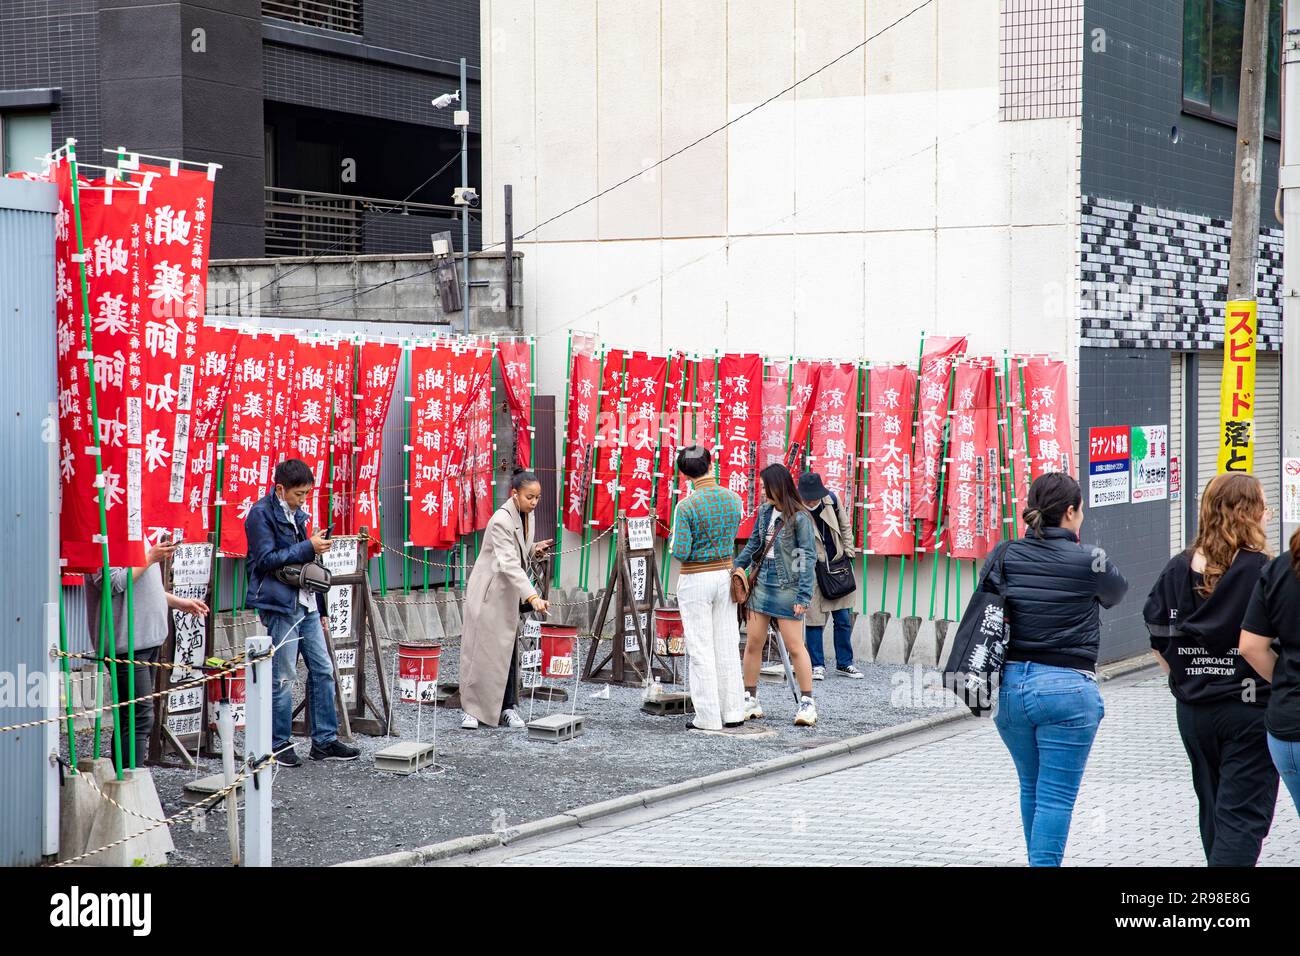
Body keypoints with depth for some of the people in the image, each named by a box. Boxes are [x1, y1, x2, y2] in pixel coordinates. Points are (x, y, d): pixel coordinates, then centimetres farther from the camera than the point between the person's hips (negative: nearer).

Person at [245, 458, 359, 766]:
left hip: (306, 604, 8)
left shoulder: (296, 513, 16)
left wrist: (320, 609, 21)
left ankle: (325, 740, 14)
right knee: (283, 677, -3)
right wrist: (309, 548, -18)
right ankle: (279, 744, 6)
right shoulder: (261, 514, -9)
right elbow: (266, 560, -17)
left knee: (323, 670, 7)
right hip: (280, 605, -8)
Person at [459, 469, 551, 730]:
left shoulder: (526, 516, 4)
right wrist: (532, 596, -39)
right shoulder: (501, 521, -22)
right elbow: (509, 564, -31)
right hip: (488, 591, -7)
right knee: (481, 650, -4)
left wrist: (534, 549, -2)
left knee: (508, 649, 7)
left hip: (509, 592, 8)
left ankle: (508, 707, 12)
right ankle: (472, 709, 2)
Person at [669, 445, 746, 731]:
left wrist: (674, 542, 3)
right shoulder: (733, 499, 0)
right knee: (727, 646, 11)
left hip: (695, 581, -5)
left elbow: (680, 552, -18)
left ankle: (708, 716, 1)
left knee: (700, 649, 0)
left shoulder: (687, 507, -18)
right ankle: (733, 712, 14)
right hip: (725, 576, 5)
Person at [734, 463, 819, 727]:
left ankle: (807, 703, 5)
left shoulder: (799, 518, -12)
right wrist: (737, 567, 16)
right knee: (753, 644, 6)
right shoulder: (764, 511, 7)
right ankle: (750, 700, 14)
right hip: (761, 583, 6)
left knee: (794, 647, -3)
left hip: (786, 587, -6)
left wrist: (804, 595, -17)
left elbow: (808, 557, -13)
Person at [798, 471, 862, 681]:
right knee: (814, 619, -2)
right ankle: (817, 665, 11)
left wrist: (848, 552, 7)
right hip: (812, 571, -4)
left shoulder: (831, 499, -5)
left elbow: (845, 525, 12)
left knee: (844, 619, 8)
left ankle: (844, 664, 19)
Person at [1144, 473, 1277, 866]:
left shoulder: (1178, 568, 0)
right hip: (1249, 710, -5)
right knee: (1242, 815, -2)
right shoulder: (1261, 571, -14)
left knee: (1213, 808, 20)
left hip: (1193, 711, 5)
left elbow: (1158, 641, 3)